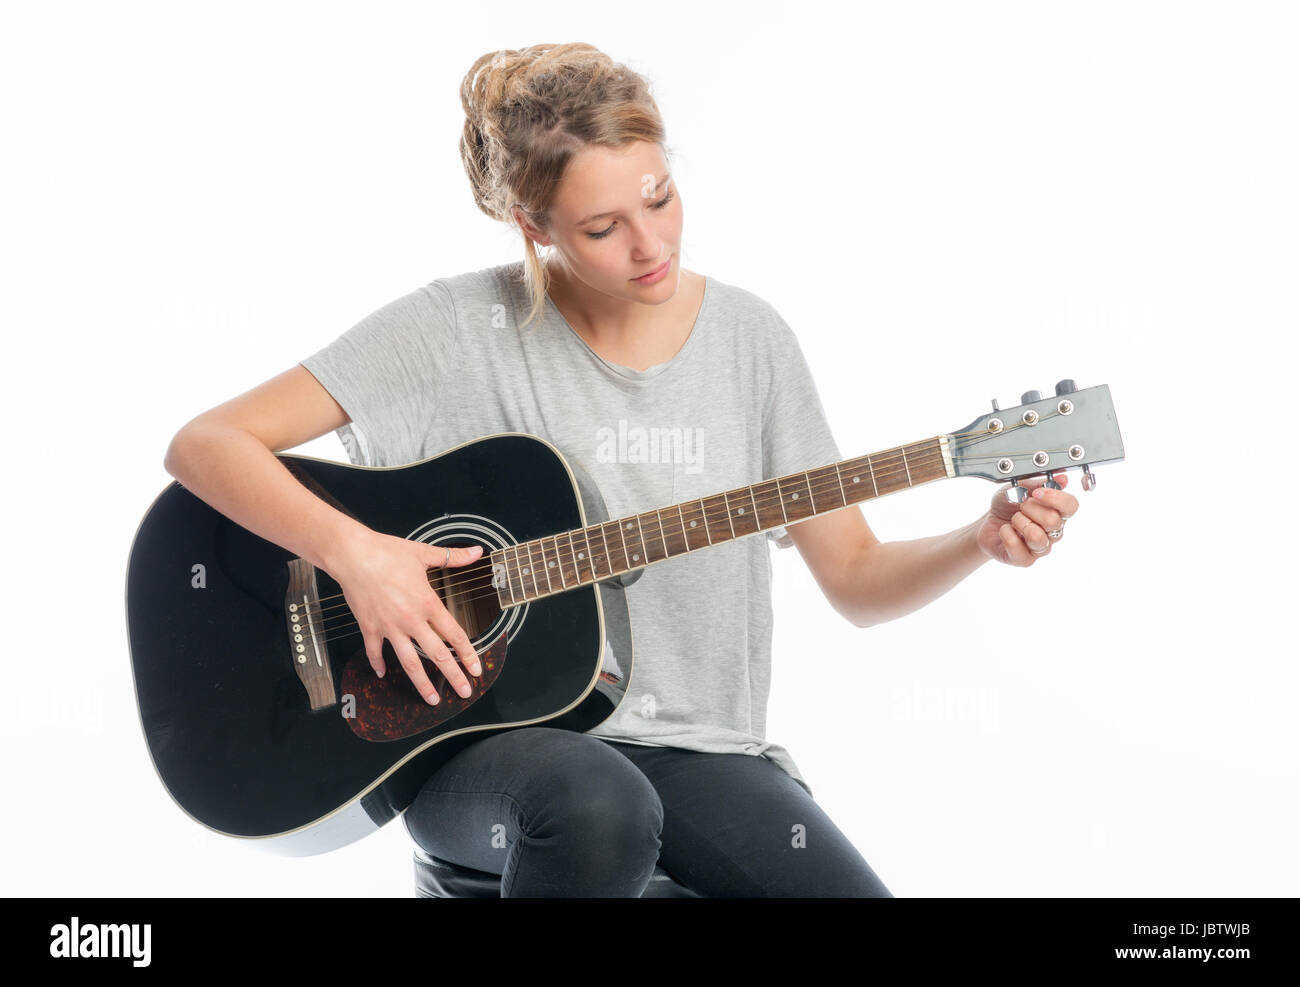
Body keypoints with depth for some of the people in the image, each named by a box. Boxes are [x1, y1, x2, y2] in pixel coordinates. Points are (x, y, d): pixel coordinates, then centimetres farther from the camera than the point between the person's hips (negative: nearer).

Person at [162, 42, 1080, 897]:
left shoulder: (749, 338, 3)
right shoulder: (457, 329, -7)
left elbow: (856, 577, 7)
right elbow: (205, 445, -9)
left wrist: (984, 542, -11)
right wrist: (351, 551, -23)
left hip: (694, 743, 3)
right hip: (477, 738, -2)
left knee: (846, 889, -24)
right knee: (598, 807, -38)